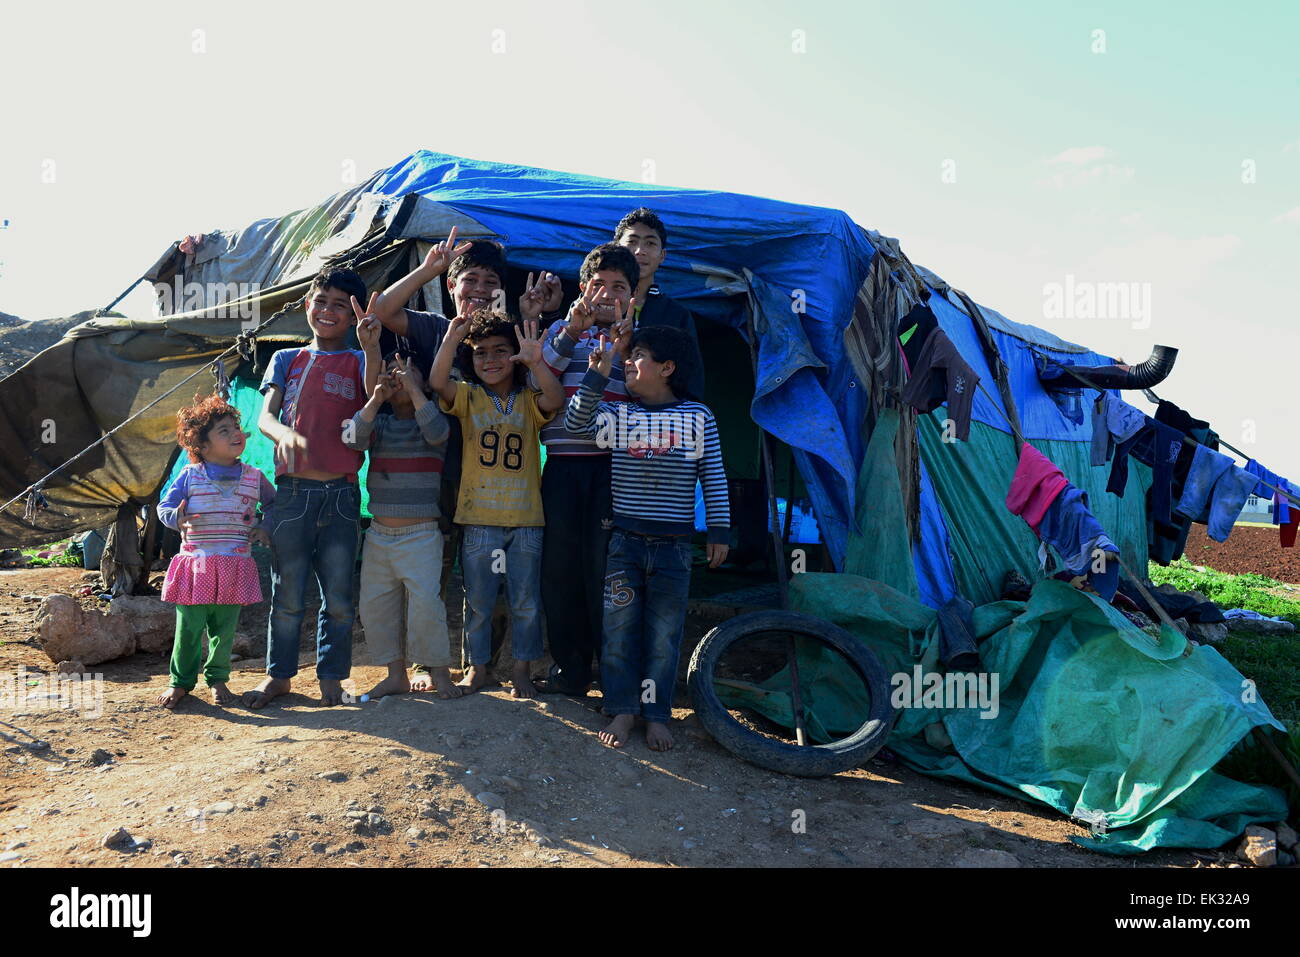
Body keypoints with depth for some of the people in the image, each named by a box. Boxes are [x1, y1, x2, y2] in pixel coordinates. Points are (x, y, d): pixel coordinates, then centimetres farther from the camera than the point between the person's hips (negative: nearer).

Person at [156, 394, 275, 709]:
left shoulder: (254, 478, 5)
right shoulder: (189, 476, -1)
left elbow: (273, 503, 21)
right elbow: (164, 506, 4)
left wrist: (265, 528, 6)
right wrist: (176, 518, -17)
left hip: (234, 569, 2)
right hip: (194, 565, -1)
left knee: (225, 629, 9)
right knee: (188, 628, 3)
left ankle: (217, 679, 28)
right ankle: (181, 681, 22)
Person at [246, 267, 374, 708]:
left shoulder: (357, 361, 9)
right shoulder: (287, 360, 14)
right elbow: (265, 416, 2)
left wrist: (369, 345, -23)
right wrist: (285, 433, -22)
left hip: (341, 493, -1)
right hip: (291, 490, 1)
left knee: (339, 595, 4)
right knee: (287, 592, 7)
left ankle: (331, 675, 18)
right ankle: (278, 674, 21)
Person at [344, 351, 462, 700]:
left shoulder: (432, 414, 4)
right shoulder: (379, 421, 11)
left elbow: (437, 433, -20)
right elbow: (352, 439, -8)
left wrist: (413, 388, -17)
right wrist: (376, 397, -16)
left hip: (421, 535, -5)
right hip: (379, 533, 5)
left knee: (425, 603, -13)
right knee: (375, 605, 7)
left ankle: (439, 672, 4)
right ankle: (396, 675, 20)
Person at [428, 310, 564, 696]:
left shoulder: (529, 401, 5)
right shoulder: (468, 397, 5)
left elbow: (556, 400, -15)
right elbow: (437, 382, -13)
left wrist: (536, 362, -30)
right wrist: (450, 340, -27)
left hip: (525, 519, 0)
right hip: (479, 519, 0)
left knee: (525, 602, 8)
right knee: (478, 601, 11)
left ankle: (521, 669, 21)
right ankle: (477, 667, 25)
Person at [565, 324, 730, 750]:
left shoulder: (697, 415, 2)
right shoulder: (617, 413, 6)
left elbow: (713, 476, 2)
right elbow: (576, 422, -10)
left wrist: (718, 531, -1)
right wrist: (597, 374, -17)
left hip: (673, 544, -1)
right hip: (624, 540, 2)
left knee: (664, 633, 5)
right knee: (619, 627, 5)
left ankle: (656, 715, 18)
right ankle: (622, 710, 18)